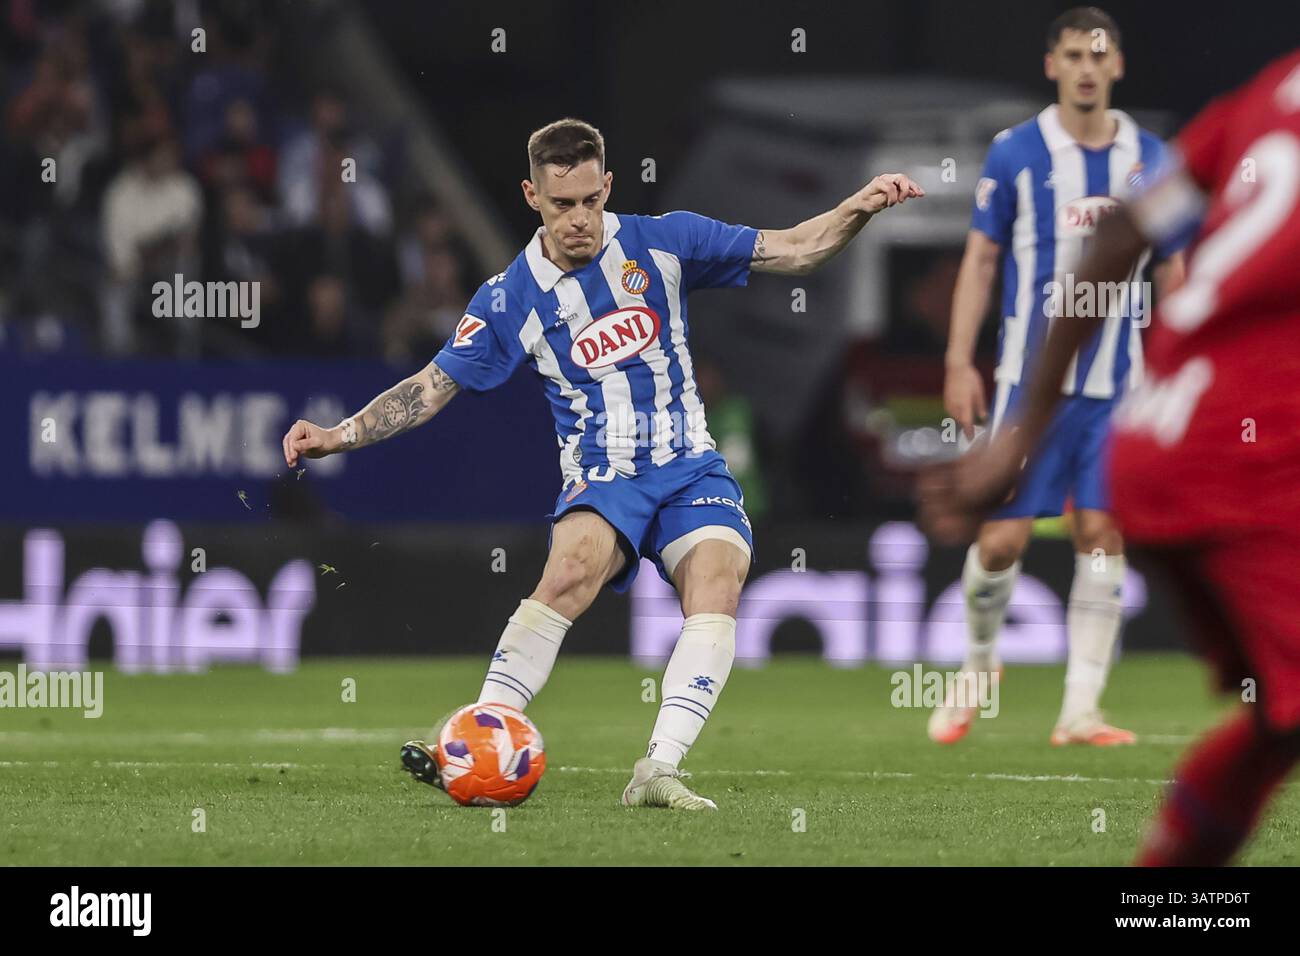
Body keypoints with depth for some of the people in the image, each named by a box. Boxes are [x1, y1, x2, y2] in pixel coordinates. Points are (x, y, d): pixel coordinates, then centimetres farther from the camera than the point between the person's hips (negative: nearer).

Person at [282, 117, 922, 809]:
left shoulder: (663, 244, 0)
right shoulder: (511, 300, -2)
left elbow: (793, 252, 5)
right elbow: (430, 389, 2)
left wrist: (859, 208, -12)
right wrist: (339, 436, -9)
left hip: (690, 468, 1)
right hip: (600, 478, -1)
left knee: (716, 588, -28)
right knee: (574, 567, -33)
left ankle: (658, 771, -34)